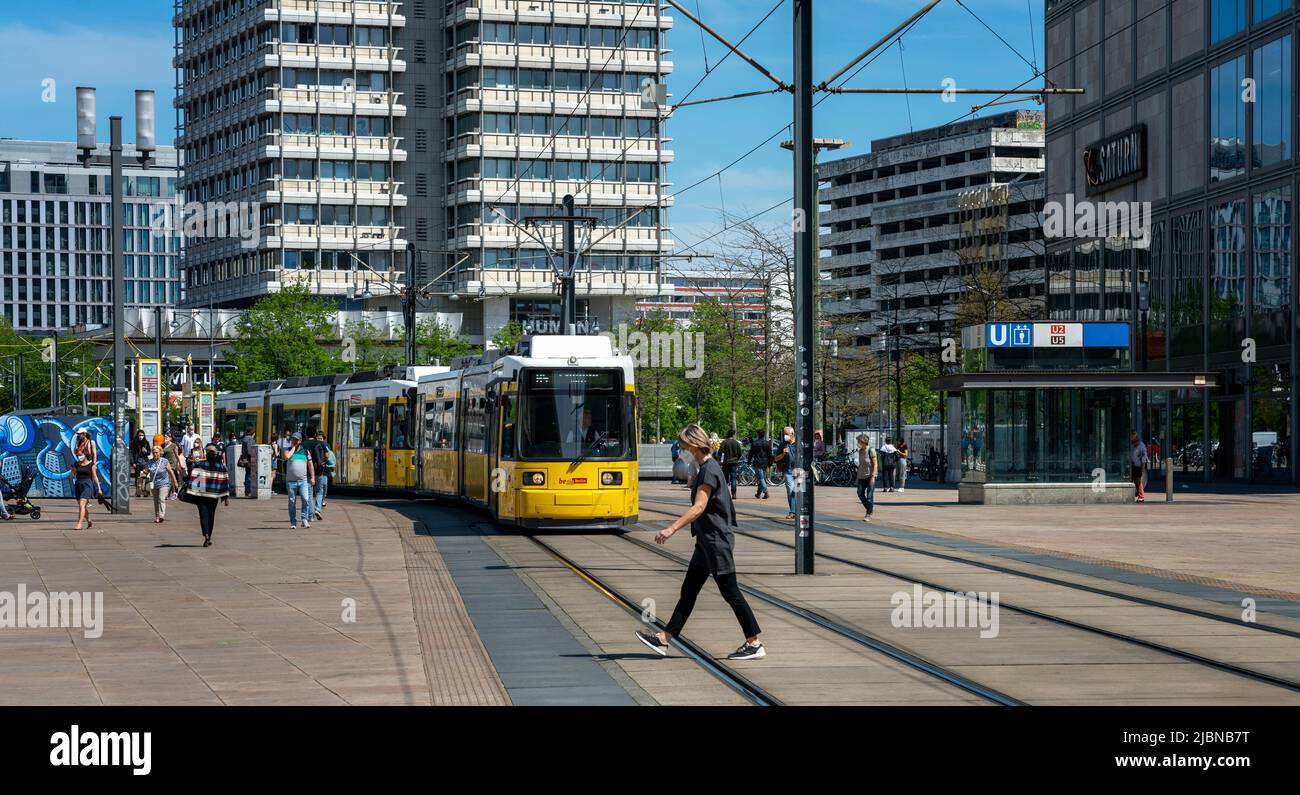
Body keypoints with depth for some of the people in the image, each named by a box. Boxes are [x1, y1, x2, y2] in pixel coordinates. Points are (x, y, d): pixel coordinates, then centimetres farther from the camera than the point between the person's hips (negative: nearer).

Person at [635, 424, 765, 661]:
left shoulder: (709, 470, -17)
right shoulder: (707, 468, 14)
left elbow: (699, 507, -24)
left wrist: (672, 528, -27)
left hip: (717, 541, -10)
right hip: (707, 541, 10)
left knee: (730, 592, -4)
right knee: (688, 590, 10)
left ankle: (754, 644, 2)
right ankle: (664, 639, 12)